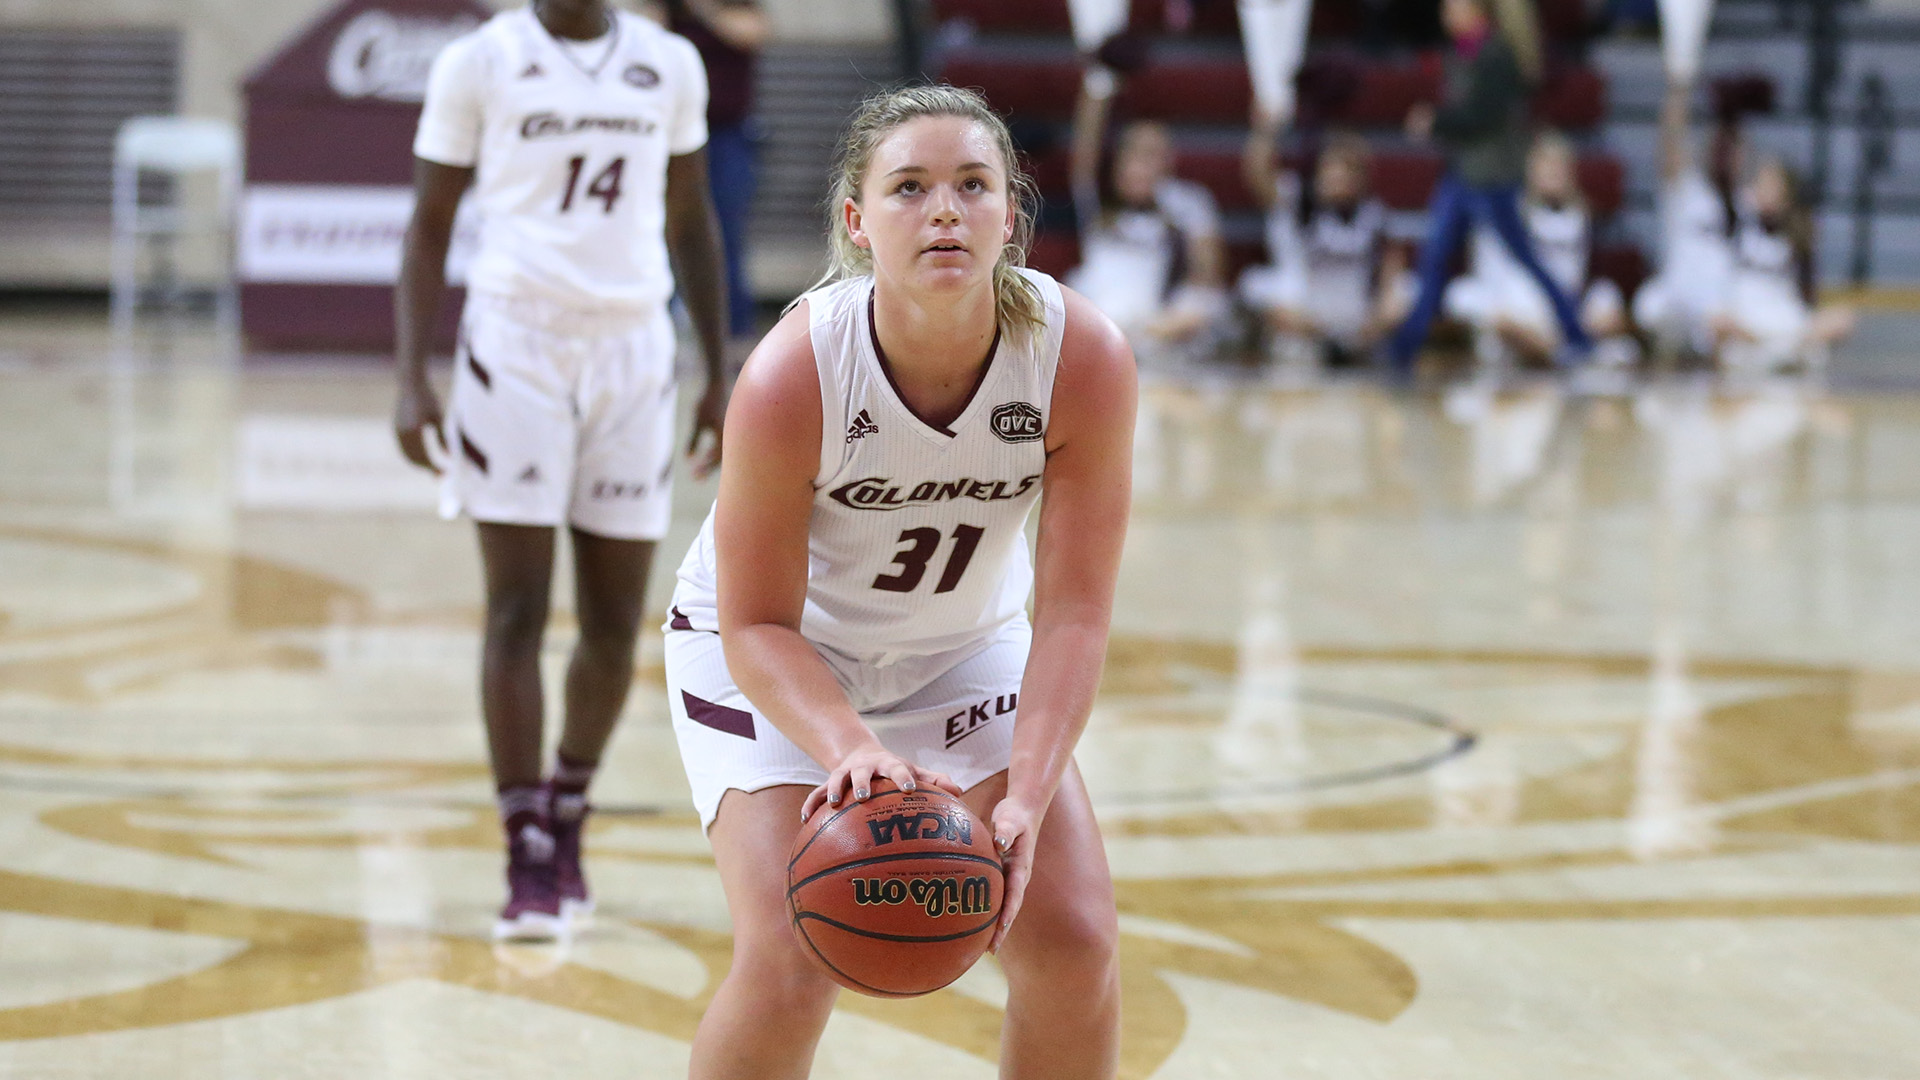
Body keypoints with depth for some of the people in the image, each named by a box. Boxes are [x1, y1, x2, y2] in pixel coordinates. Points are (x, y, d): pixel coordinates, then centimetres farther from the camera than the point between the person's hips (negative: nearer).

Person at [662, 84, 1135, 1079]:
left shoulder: (1083, 358, -27)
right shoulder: (791, 375, -33)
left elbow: (1072, 615, -22)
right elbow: (758, 626, -24)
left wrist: (1025, 801, -34)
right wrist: (852, 750, -42)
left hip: (963, 642, 3)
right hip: (773, 655, -3)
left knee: (1073, 939, -8)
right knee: (788, 963, -18)